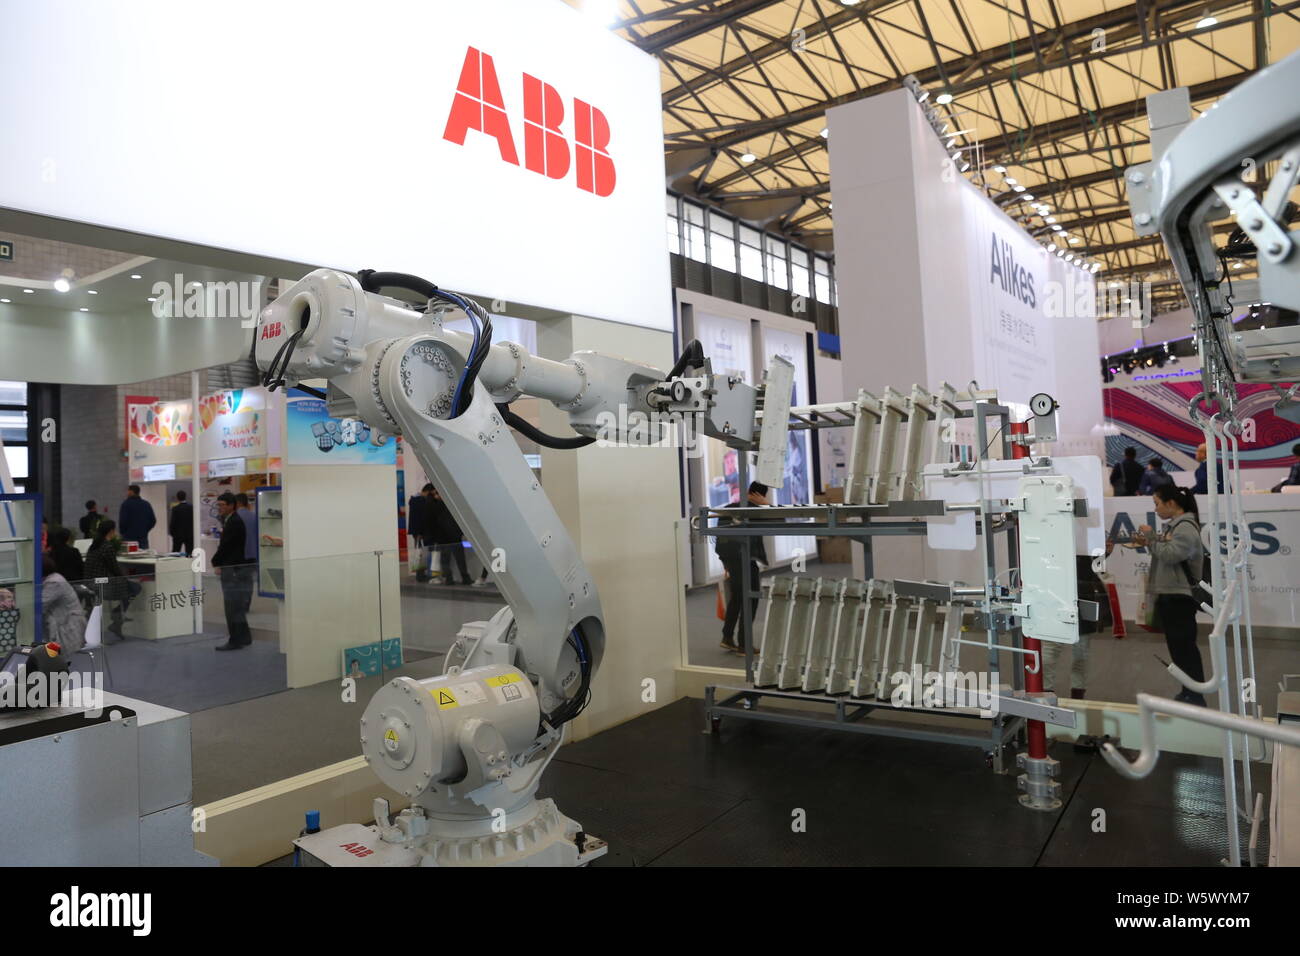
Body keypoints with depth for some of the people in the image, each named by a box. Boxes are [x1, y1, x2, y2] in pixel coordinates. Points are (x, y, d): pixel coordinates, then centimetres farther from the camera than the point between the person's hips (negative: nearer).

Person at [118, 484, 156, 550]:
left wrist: (122, 532, 5)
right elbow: (153, 521, 8)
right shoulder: (146, 504, 9)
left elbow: (122, 521, -10)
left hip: (129, 538, -5)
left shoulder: (126, 504, -6)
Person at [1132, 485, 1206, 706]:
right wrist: (1147, 543, 5)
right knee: (1177, 646, 14)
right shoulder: (1173, 525, 16)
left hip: (1180, 596, -10)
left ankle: (1196, 695, 1)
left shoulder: (1186, 528, -13)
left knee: (1184, 645, -5)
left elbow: (1170, 555, -22)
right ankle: (1188, 691, 22)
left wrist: (1152, 537, -13)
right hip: (1167, 595, 10)